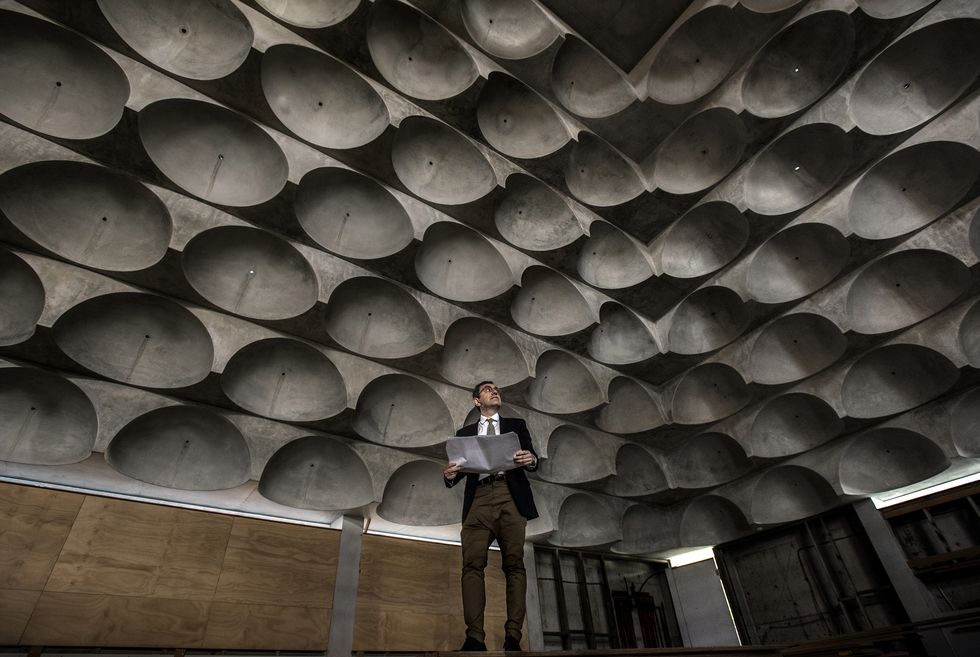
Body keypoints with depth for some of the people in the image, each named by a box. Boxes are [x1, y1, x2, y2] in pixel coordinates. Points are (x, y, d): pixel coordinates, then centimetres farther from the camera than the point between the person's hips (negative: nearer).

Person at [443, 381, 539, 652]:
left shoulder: (516, 425, 20)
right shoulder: (465, 433, 22)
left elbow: (531, 458, 11)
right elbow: (460, 468, 16)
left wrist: (531, 460, -14)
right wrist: (450, 475, -8)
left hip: (511, 497, 0)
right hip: (478, 499, 1)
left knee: (514, 565, -6)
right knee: (472, 564, -12)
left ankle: (513, 637, -4)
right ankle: (475, 637, -11)